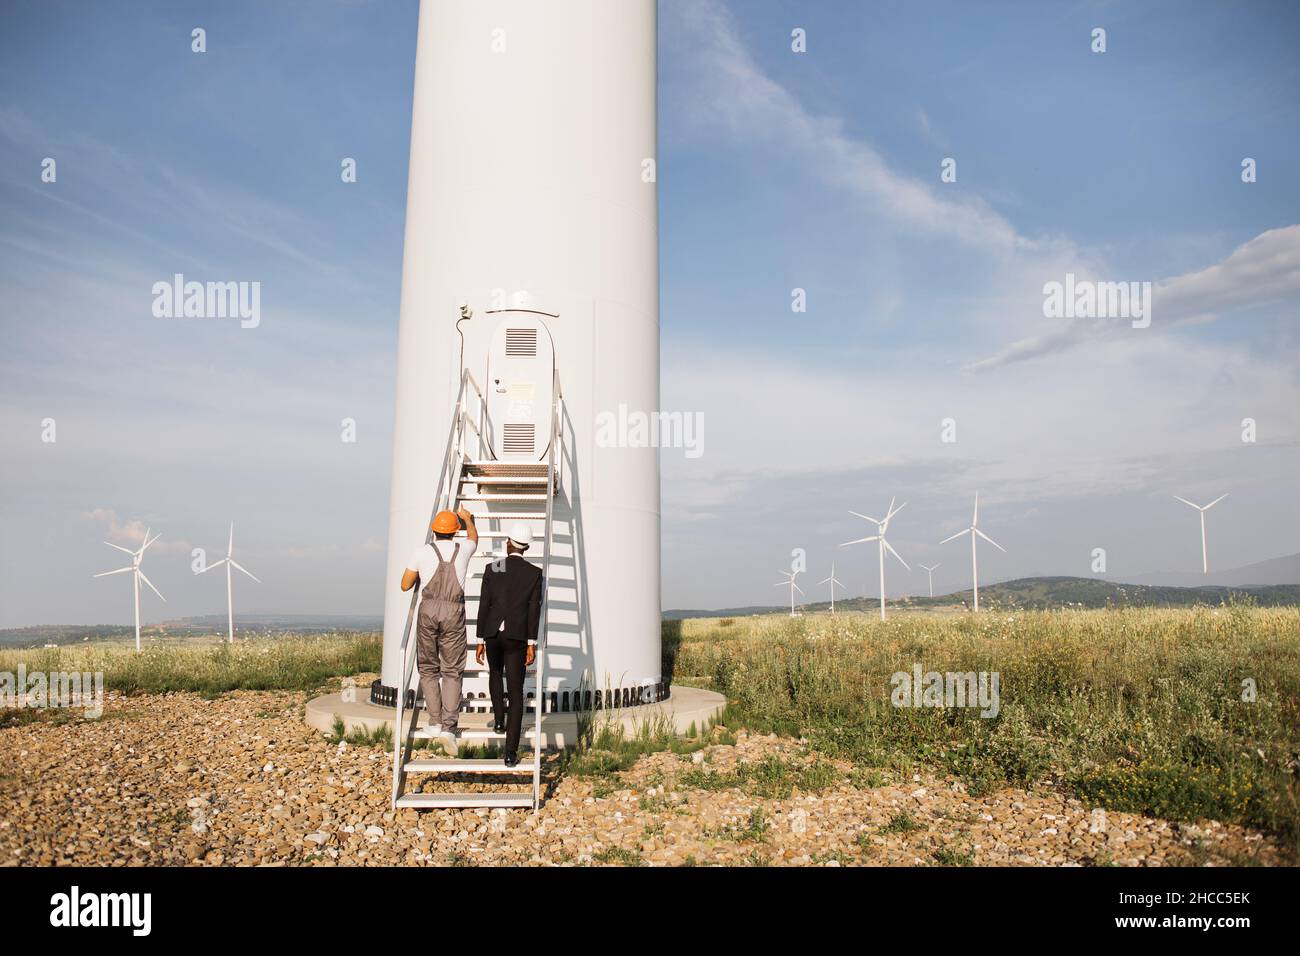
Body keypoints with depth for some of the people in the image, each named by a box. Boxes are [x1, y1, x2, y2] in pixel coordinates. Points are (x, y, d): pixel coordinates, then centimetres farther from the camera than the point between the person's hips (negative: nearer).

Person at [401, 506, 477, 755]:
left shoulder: (422, 552, 6)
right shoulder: (462, 549, 11)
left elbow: (406, 585, 14)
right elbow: (474, 536, 36)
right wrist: (467, 518, 55)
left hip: (428, 610, 0)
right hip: (454, 612, 0)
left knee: (428, 668, 11)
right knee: (452, 671, 3)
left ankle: (435, 723, 6)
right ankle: (449, 727, -5)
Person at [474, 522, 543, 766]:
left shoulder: (491, 569, 1)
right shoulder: (535, 573, -1)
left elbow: (484, 606, 0)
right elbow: (534, 609, -5)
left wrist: (480, 641, 5)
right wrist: (532, 644, -4)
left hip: (492, 633, 1)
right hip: (517, 636, -1)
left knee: (495, 674, 33)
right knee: (515, 691, 1)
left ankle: (499, 720, 32)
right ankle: (510, 753, -2)